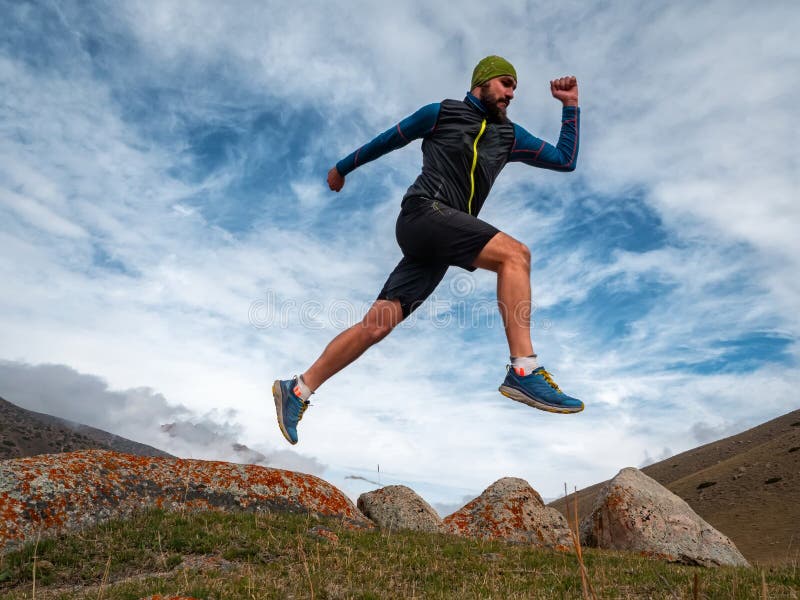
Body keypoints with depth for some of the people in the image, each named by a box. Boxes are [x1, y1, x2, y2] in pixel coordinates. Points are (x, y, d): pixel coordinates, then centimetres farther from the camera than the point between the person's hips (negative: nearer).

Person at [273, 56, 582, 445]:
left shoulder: (509, 136, 24)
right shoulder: (441, 114, 10)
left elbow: (565, 160, 26)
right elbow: (389, 140, 20)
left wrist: (570, 105, 20)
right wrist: (343, 167, 29)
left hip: (442, 244, 6)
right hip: (423, 212, -6)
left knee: (377, 324, -2)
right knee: (515, 253, -23)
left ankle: (296, 390, 6)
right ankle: (524, 371, -28)